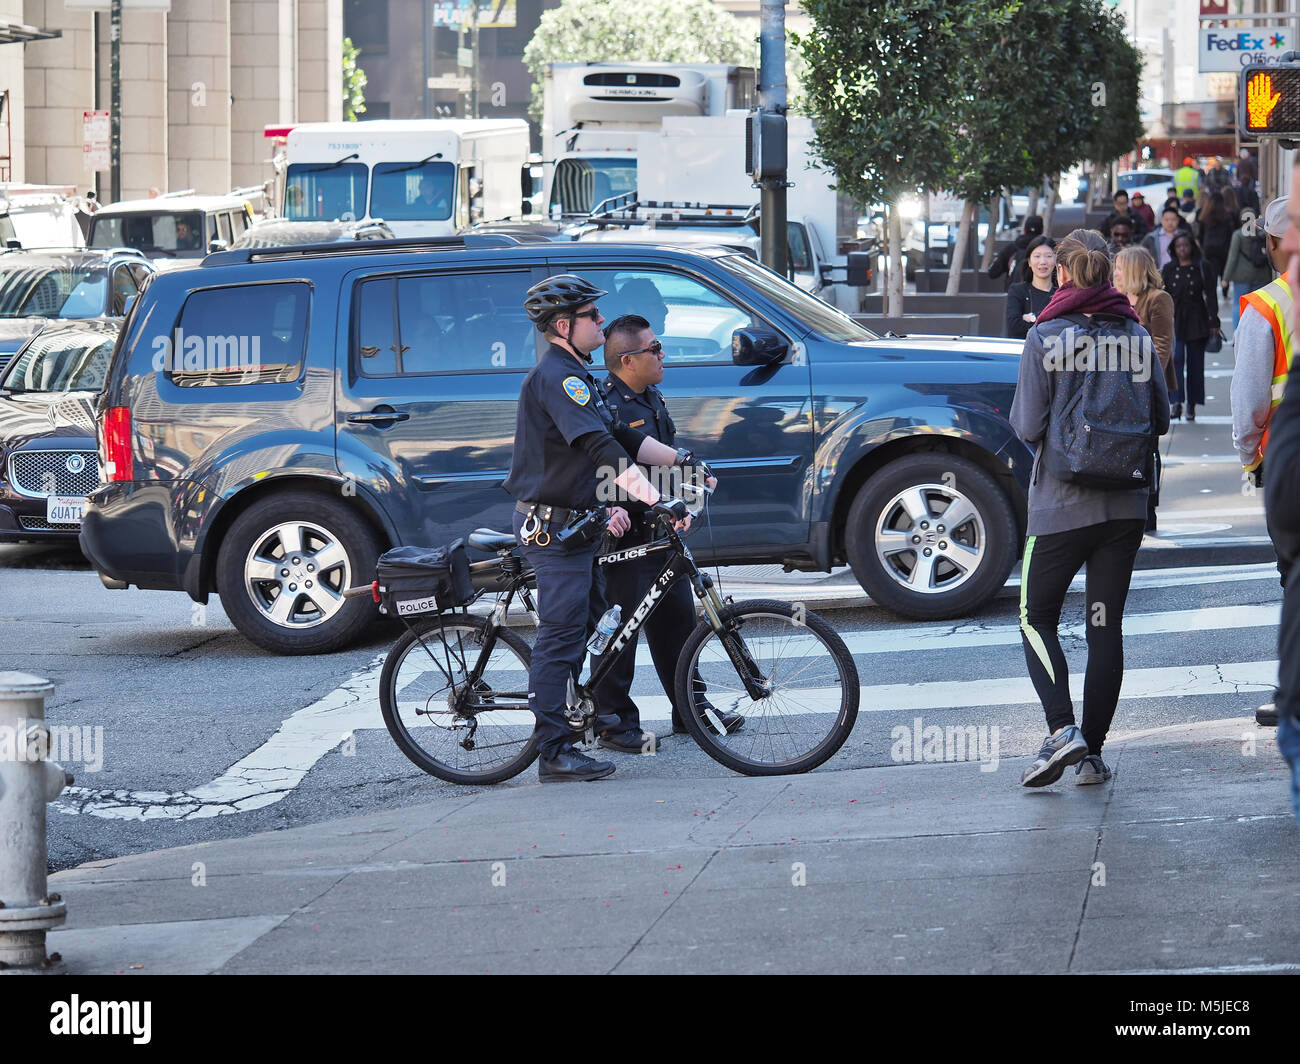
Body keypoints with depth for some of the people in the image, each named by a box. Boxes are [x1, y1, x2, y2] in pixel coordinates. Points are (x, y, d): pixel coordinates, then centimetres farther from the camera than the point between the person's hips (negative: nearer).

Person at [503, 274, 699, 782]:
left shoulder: (573, 375, 16)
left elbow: (621, 436, 19)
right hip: (552, 525, -11)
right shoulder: (557, 376, -20)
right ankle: (555, 754, -8)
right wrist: (656, 502, -37)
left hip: (573, 521, 11)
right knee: (562, 634, -9)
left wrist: (681, 460, 10)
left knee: (590, 622, 18)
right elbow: (603, 450, -30)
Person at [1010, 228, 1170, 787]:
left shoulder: (1045, 337, -10)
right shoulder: (1136, 336, 2)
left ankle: (1061, 730, -11)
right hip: (1126, 504, 4)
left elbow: (1028, 425, -12)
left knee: (1036, 616, 8)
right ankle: (1093, 752, 7)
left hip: (1062, 504, -4)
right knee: (1106, 625, 8)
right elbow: (1161, 418, 7)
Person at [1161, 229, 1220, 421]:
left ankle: (1192, 405, 12)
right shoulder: (1169, 270, 8)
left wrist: (1213, 323, -6)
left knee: (1195, 362, 4)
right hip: (1174, 319, 1)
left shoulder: (1203, 268, 2)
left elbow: (1211, 296, 0)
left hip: (1197, 321, -1)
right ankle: (1177, 402, -18)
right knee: (1175, 358, -15)